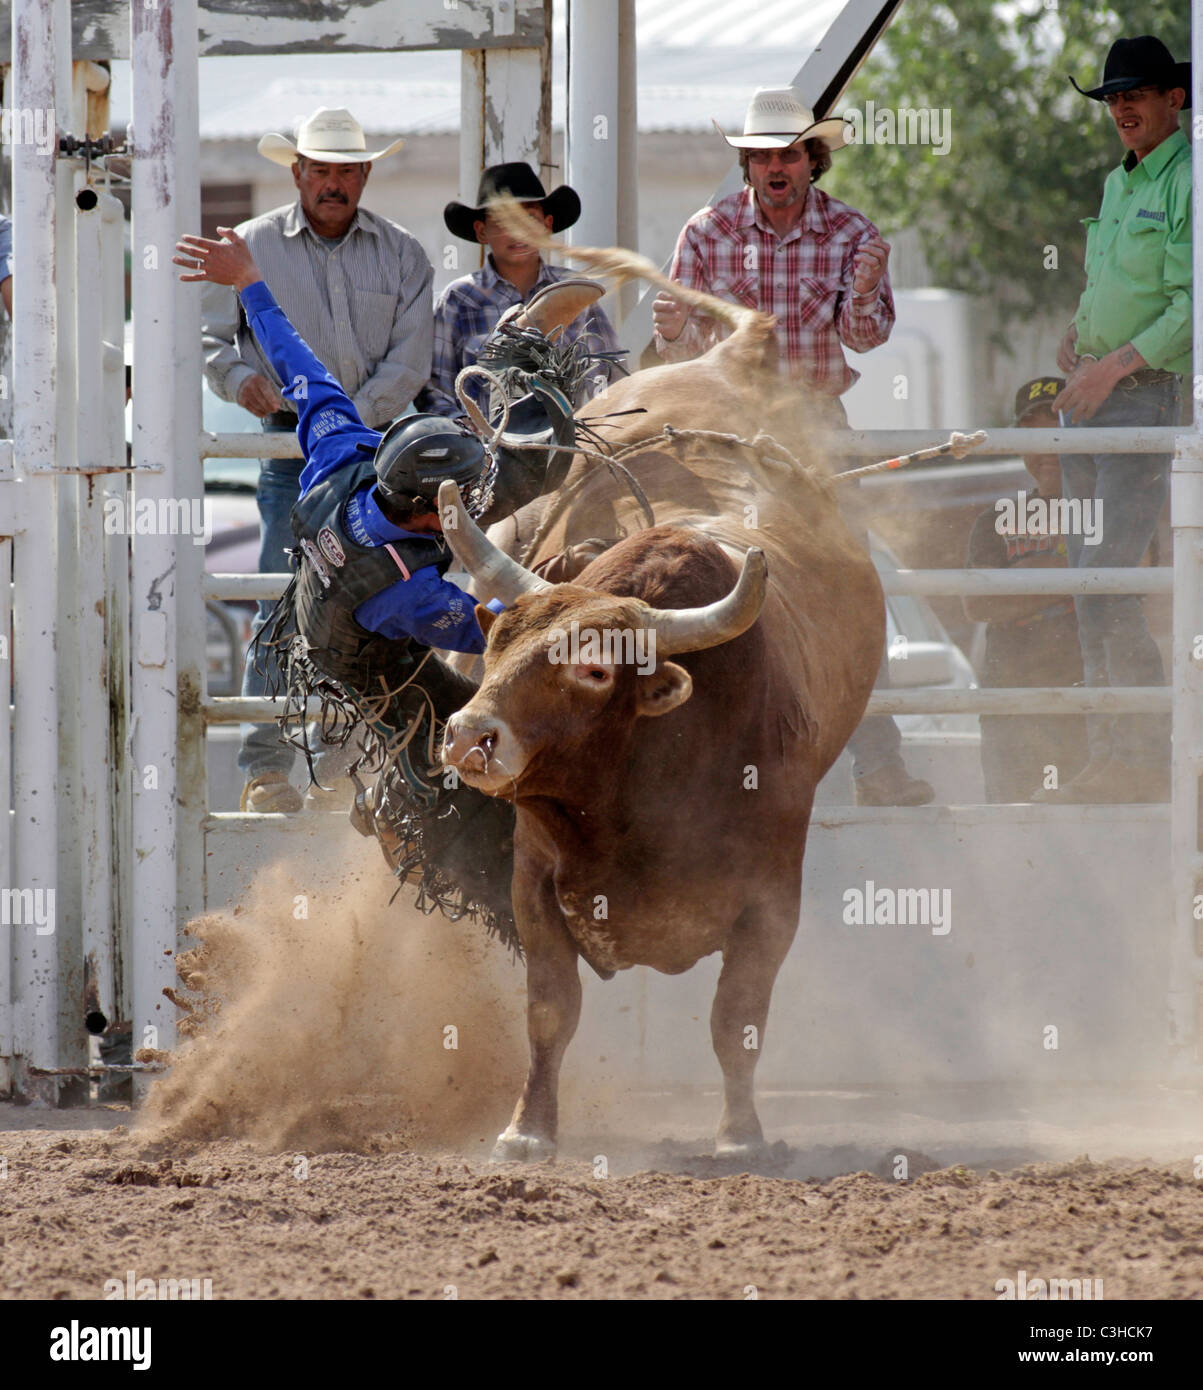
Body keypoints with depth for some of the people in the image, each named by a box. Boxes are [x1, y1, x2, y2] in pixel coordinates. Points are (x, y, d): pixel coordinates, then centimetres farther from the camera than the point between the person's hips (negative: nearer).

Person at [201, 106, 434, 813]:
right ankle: (267, 767, -9)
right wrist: (240, 376, -12)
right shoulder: (254, 245, 7)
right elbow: (208, 334, 10)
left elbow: (408, 360, 3)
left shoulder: (401, 254, 9)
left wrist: (352, 419, -11)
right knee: (282, 604, -10)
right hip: (290, 440, -2)